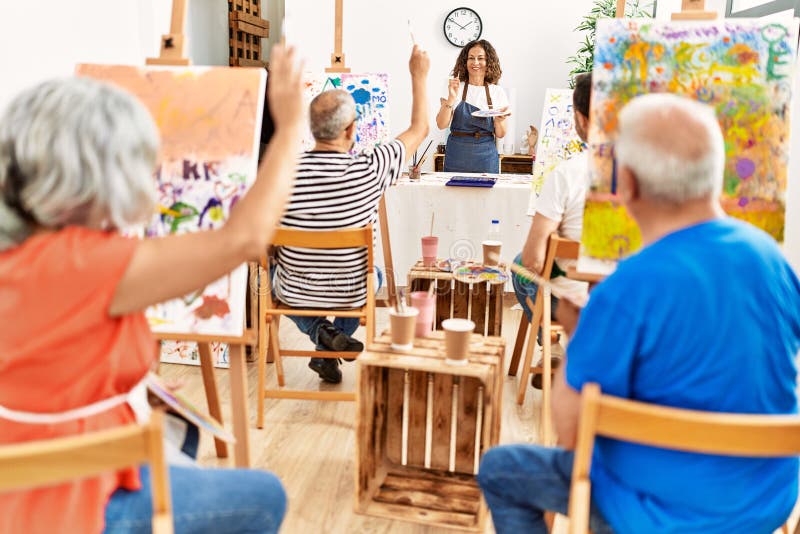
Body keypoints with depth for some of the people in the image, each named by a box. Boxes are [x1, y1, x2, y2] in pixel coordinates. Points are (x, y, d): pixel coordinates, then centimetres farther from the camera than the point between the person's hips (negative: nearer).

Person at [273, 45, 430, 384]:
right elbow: (419, 129, -2)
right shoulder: (370, 169, -19)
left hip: (294, 292, 0)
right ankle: (327, 355, 24)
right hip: (351, 293, 0)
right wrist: (419, 75, 10)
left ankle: (321, 331, 11)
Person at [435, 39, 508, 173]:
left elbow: (500, 134, 6)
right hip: (457, 153, -1)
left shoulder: (497, 91, 5)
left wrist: (499, 120, -14)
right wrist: (451, 98, -17)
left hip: (486, 156, 1)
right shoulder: (455, 87, 2)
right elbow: (441, 125, -5)